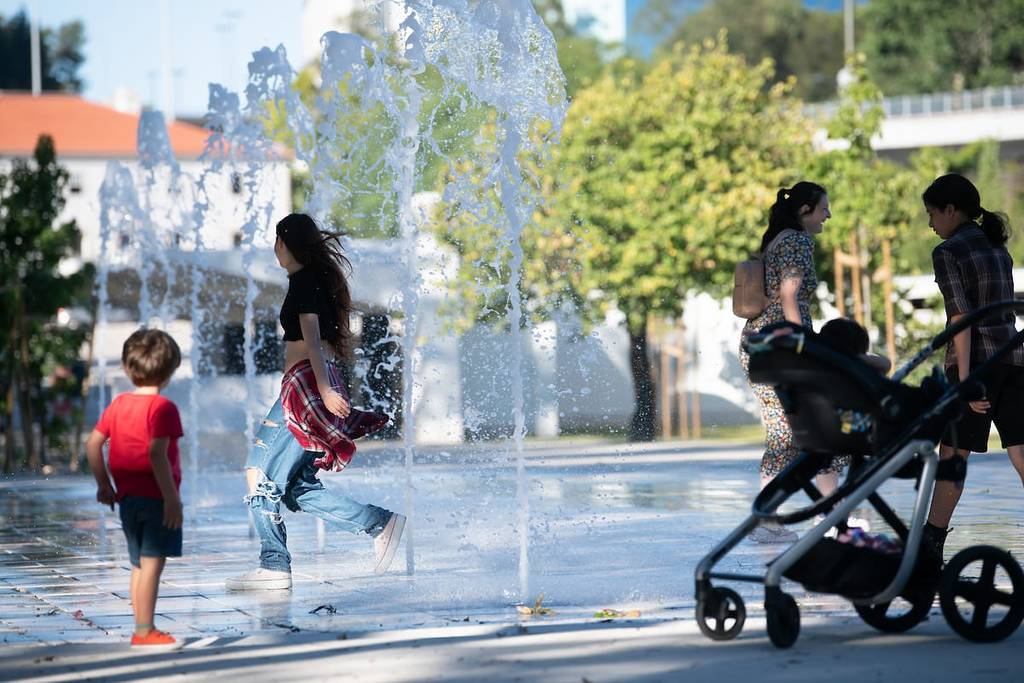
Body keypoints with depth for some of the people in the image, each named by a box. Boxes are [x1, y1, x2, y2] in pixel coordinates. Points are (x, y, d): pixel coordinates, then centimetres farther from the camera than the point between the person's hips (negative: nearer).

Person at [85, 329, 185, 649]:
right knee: (152, 563, -5)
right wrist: (172, 498, -20)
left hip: (127, 497, 7)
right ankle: (145, 631, -6)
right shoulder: (162, 407, -13)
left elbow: (92, 444, 9)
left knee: (139, 564, 15)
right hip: (156, 497, -7)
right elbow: (157, 455, -22)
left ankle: (142, 629, 20)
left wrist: (104, 484, 18)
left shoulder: (118, 404, 9)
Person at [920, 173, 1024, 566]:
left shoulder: (948, 252, -8)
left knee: (953, 452, 5)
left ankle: (931, 543, 13)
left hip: (976, 358, -6)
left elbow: (961, 318, -16)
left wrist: (965, 380, -19)